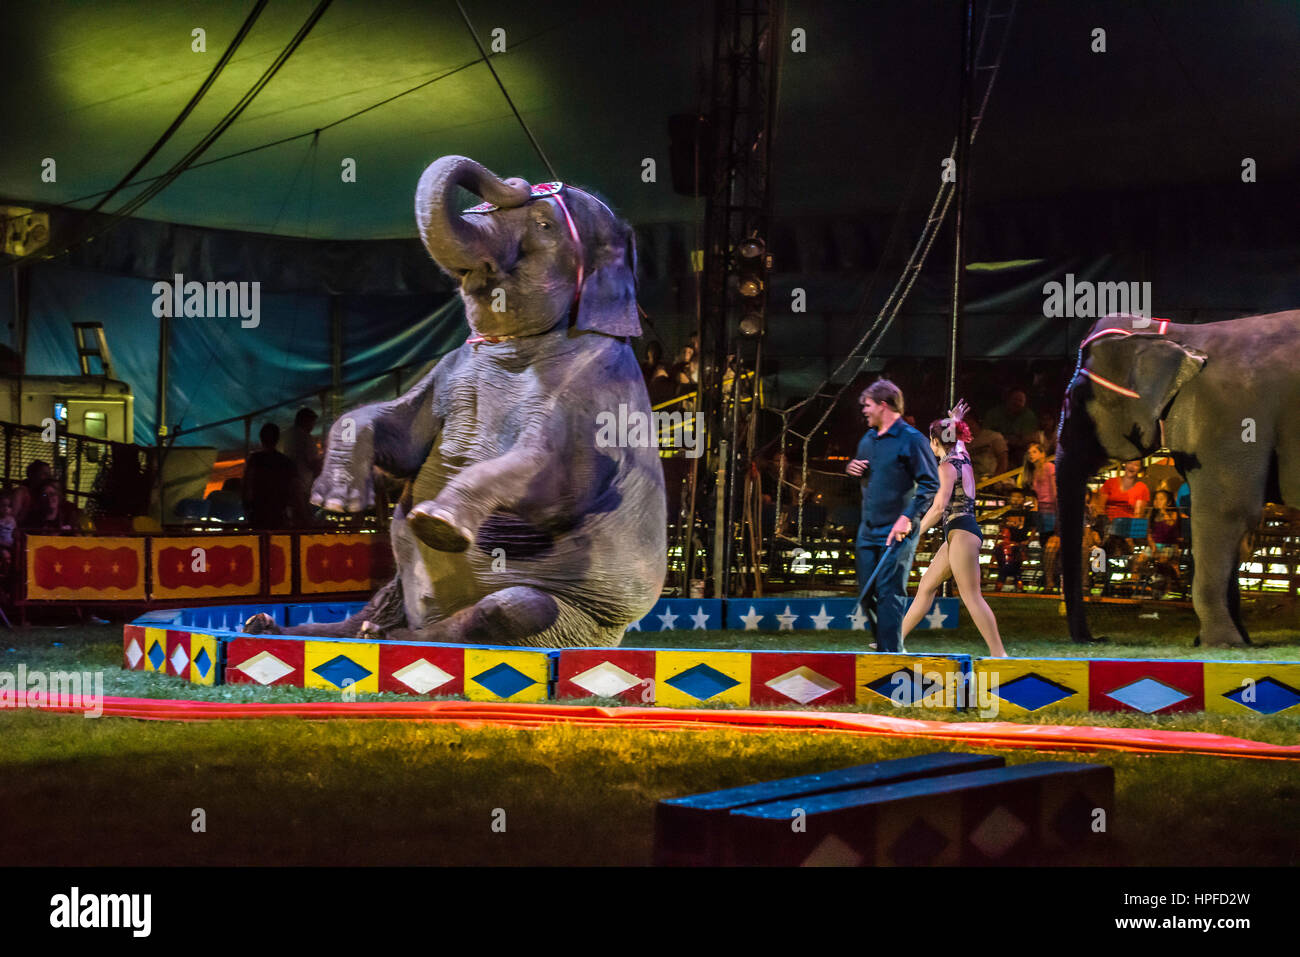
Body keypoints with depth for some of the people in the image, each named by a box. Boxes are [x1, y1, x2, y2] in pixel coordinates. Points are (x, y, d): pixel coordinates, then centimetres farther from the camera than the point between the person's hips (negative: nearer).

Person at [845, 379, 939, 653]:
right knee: (867, 594, 9)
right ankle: (884, 644, 22)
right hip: (868, 531, 8)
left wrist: (907, 518, -21)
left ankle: (890, 652, -7)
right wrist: (851, 468, 6)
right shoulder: (868, 439, 15)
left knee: (889, 593, -10)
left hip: (897, 533, -8)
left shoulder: (911, 440, -8)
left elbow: (930, 485, -12)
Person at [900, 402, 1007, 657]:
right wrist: (954, 422, 53)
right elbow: (958, 440, 42)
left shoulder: (947, 466, -11)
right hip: (958, 534, 10)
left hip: (961, 532, -10)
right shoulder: (963, 458, 14)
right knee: (925, 587, 13)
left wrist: (915, 535, -13)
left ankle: (999, 654, -17)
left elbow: (939, 507, -20)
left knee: (971, 596, -13)